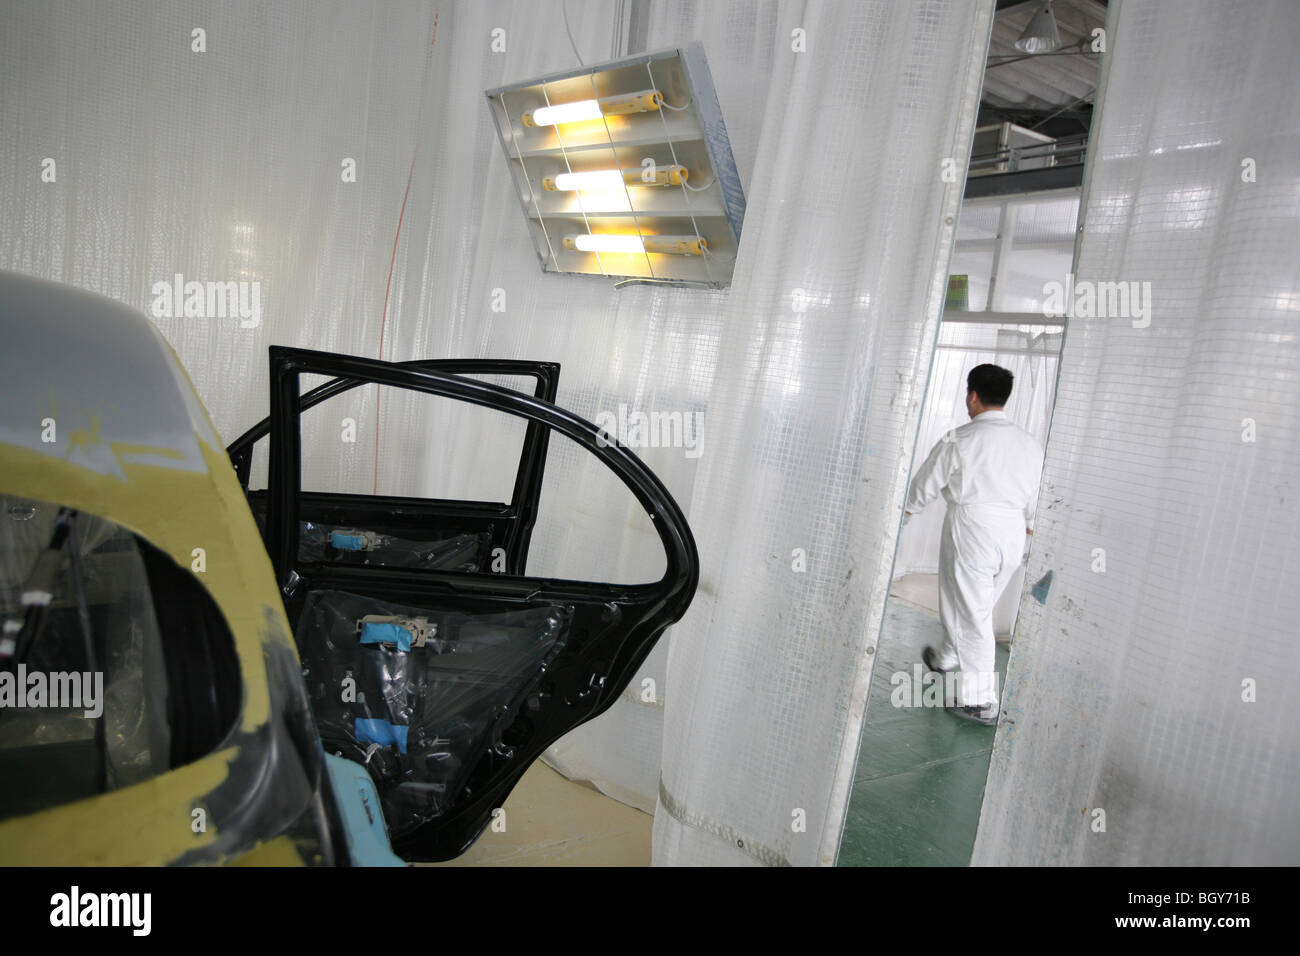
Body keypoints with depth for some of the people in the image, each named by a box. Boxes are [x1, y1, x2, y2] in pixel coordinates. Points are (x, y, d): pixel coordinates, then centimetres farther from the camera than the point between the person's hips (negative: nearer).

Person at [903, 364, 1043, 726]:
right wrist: (1027, 531, 28)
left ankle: (981, 700, 5)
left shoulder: (959, 440, -9)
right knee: (979, 606, 22)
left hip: (971, 530, -6)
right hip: (1013, 535, 6)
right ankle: (947, 658, 45)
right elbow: (1037, 499, 13)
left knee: (971, 614, 1)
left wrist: (907, 510, 19)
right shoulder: (1030, 443, 7)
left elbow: (926, 483, 1)